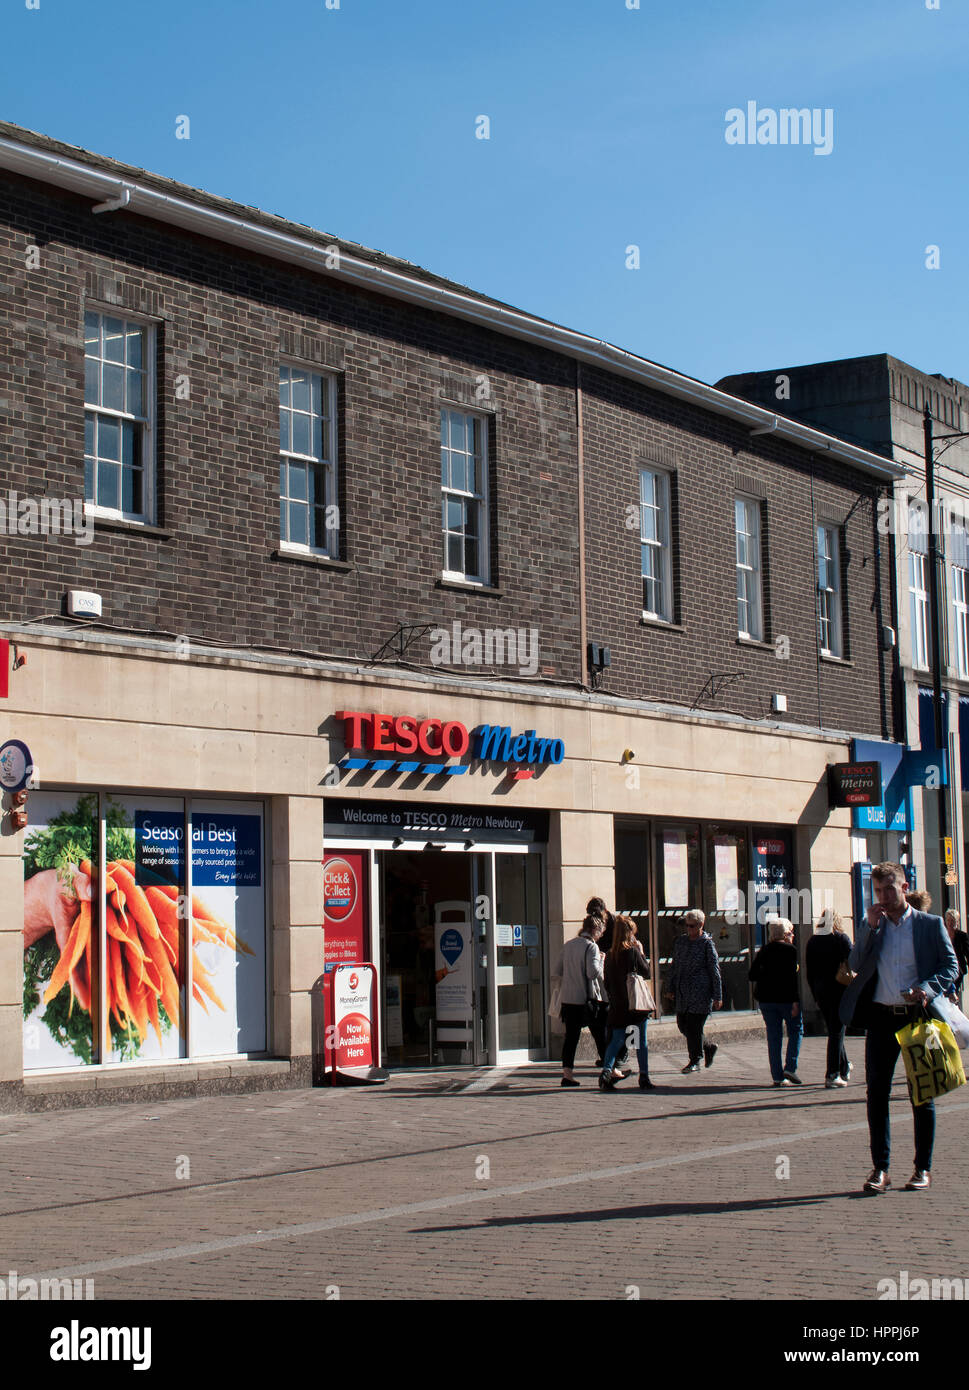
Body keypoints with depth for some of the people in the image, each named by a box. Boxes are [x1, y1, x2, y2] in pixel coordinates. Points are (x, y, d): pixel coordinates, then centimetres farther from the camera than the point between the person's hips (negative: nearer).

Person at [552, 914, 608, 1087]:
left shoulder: (568, 945, 10)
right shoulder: (591, 946, -9)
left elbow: (556, 973, 11)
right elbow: (593, 972, -19)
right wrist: (601, 960, -2)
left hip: (568, 999, 5)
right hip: (588, 999, -5)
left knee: (571, 1036, 7)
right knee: (601, 1036, 5)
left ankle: (566, 1073, 1)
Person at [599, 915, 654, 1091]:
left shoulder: (610, 956, 4)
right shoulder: (633, 952, -10)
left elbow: (607, 983, 8)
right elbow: (646, 973, -1)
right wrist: (642, 952, 7)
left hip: (618, 1005, 4)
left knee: (617, 1040, 9)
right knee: (641, 1041, 5)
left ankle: (607, 1070, -9)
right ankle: (644, 1078, 6)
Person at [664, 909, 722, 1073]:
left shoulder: (707, 943, -5)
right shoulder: (680, 941, 12)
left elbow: (715, 971, -5)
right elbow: (674, 966, 19)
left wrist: (717, 996, -7)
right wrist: (670, 988, 14)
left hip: (700, 992, -6)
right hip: (682, 992, 6)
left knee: (694, 1026, -5)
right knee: (682, 1024, 6)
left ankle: (695, 1061, 8)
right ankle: (708, 1047, 28)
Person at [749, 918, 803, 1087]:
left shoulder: (764, 951, 8)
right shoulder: (791, 950, -7)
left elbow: (752, 976, 6)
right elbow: (793, 977, -14)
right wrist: (795, 1001, -15)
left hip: (766, 1000, 5)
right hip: (786, 998, -5)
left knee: (773, 1036, 7)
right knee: (796, 1030, 10)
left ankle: (777, 1076, 5)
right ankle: (790, 1068, -4)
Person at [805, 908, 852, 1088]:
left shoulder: (812, 941, 7)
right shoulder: (841, 938, -6)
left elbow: (809, 971, 9)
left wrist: (815, 995, 15)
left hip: (820, 990, 5)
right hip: (839, 990, -5)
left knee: (833, 1030, 18)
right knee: (837, 1031, -3)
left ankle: (845, 1069, 30)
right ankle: (832, 1075, -9)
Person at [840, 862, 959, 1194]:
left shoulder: (931, 924, 3)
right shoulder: (871, 927, 11)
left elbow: (951, 966, 0)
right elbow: (855, 965, 1)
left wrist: (927, 988, -18)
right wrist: (870, 926, -8)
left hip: (918, 1016, -2)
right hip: (882, 1018, 2)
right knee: (876, 1093, 1)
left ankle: (923, 1168, 13)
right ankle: (879, 1168, 7)